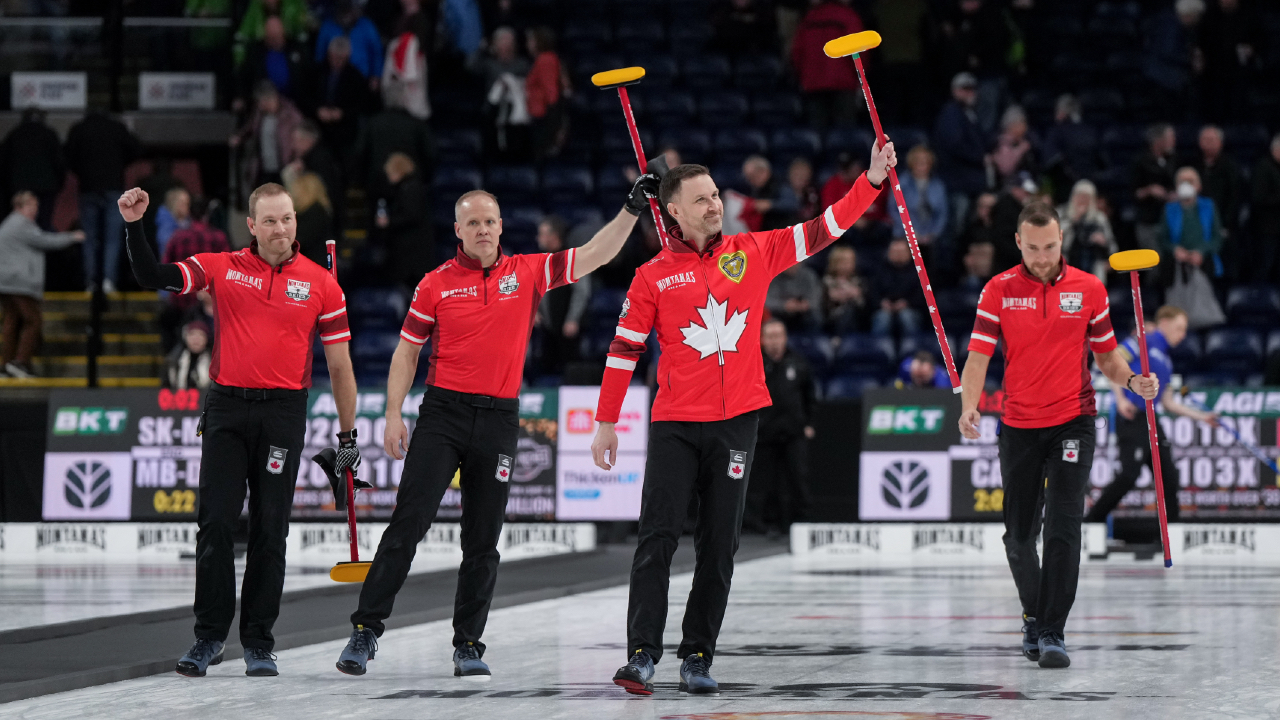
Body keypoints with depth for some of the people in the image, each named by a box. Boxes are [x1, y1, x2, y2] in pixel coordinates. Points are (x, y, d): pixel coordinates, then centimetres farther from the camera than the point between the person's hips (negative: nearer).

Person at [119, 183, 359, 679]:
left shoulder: (320, 283, 3)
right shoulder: (220, 267, 4)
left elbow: (339, 364, 6)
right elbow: (153, 278, 0)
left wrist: (348, 436, 6)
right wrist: (134, 227, -15)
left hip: (283, 414, 0)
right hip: (227, 409, 0)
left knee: (270, 531, 3)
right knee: (216, 523, -3)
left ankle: (258, 642, 11)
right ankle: (209, 637, 6)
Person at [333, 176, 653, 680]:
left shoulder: (528, 273, 7)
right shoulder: (436, 284, 2)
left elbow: (594, 255, 7)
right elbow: (407, 351, 6)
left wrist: (632, 209, -2)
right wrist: (393, 415, 0)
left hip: (498, 419, 2)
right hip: (443, 412, -2)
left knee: (483, 541, 5)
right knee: (408, 523, -8)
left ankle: (468, 646, 13)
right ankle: (365, 631, -4)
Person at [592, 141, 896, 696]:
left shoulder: (753, 253, 5)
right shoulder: (654, 276, 1)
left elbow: (824, 228, 3)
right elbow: (624, 349, 5)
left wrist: (872, 180, -8)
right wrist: (606, 421, 3)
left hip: (736, 421, 2)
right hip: (675, 425, -2)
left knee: (719, 546, 4)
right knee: (658, 538, -9)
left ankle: (698, 658, 10)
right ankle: (642, 654, -9)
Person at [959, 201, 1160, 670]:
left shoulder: (1089, 289, 1)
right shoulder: (999, 291, -1)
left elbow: (1106, 354, 10)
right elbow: (979, 355, -6)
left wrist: (1133, 381, -10)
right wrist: (969, 404, -23)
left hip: (1072, 422, -1)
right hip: (1018, 427, 1)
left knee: (1063, 528, -13)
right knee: (1018, 534, 7)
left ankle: (1053, 632, -10)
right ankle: (1034, 614, 31)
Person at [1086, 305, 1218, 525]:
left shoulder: (1166, 362, 23)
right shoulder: (1145, 341, -2)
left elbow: (1167, 402, 24)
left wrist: (1201, 416, 23)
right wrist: (1120, 399, -21)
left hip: (1150, 421, 9)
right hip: (1131, 418, -9)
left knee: (1169, 478, 5)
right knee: (1129, 474, -18)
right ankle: (1092, 521, -9)